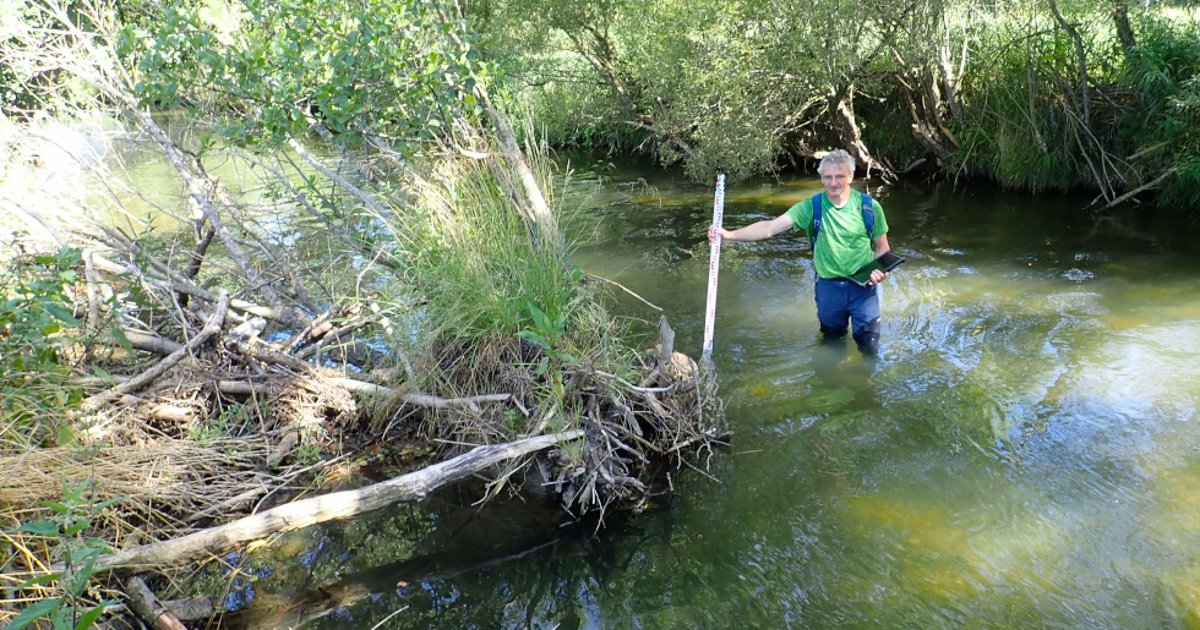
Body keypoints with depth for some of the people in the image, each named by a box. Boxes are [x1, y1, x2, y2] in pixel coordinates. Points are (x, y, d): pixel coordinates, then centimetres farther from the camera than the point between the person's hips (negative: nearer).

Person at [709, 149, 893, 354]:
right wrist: (730, 234, -32)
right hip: (829, 286, 1)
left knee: (869, 348, 8)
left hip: (863, 287, -1)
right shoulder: (811, 207, -11)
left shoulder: (869, 206, -10)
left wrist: (881, 270, -19)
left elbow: (882, 247, 3)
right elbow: (770, 227, -20)